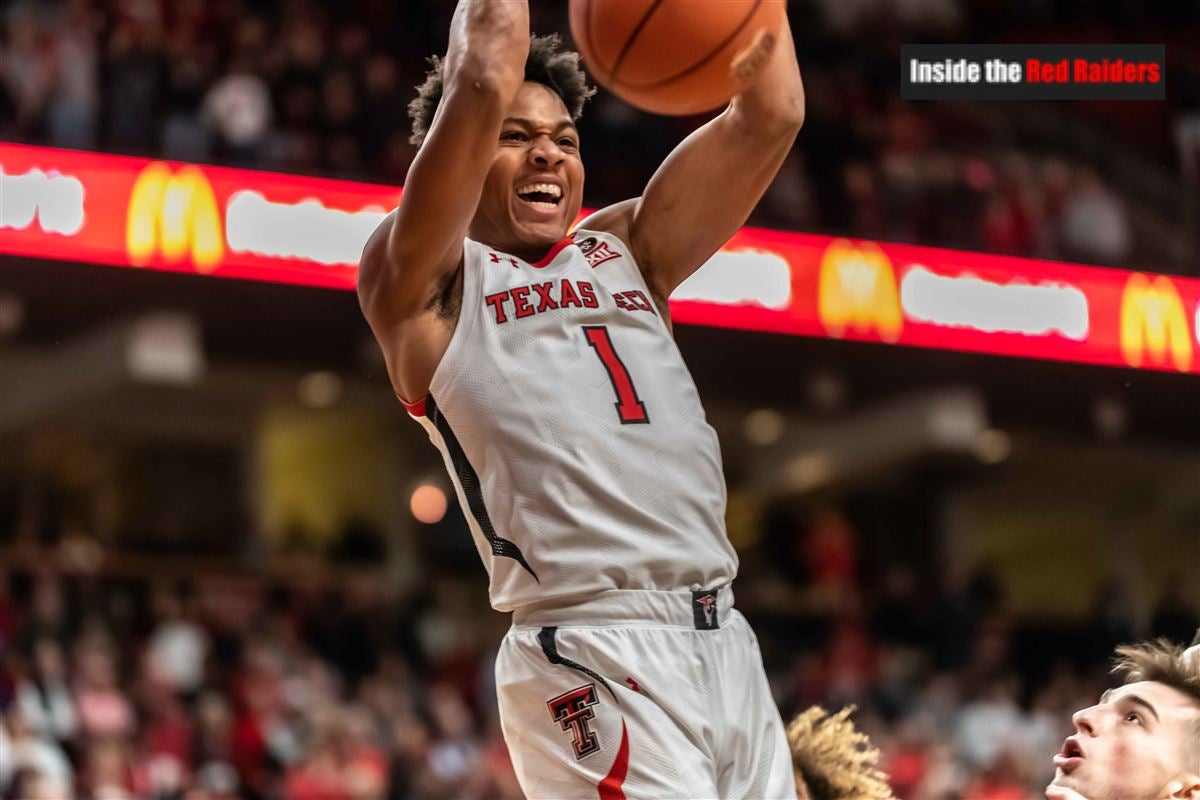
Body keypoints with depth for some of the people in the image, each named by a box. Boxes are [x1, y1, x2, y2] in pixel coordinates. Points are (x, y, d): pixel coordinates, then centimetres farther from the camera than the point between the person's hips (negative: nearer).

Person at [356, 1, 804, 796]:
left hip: (726, 642, 6)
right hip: (592, 657, -6)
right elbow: (482, 87, -6)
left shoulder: (628, 253, 23)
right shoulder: (428, 286, 7)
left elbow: (769, 114, 13)